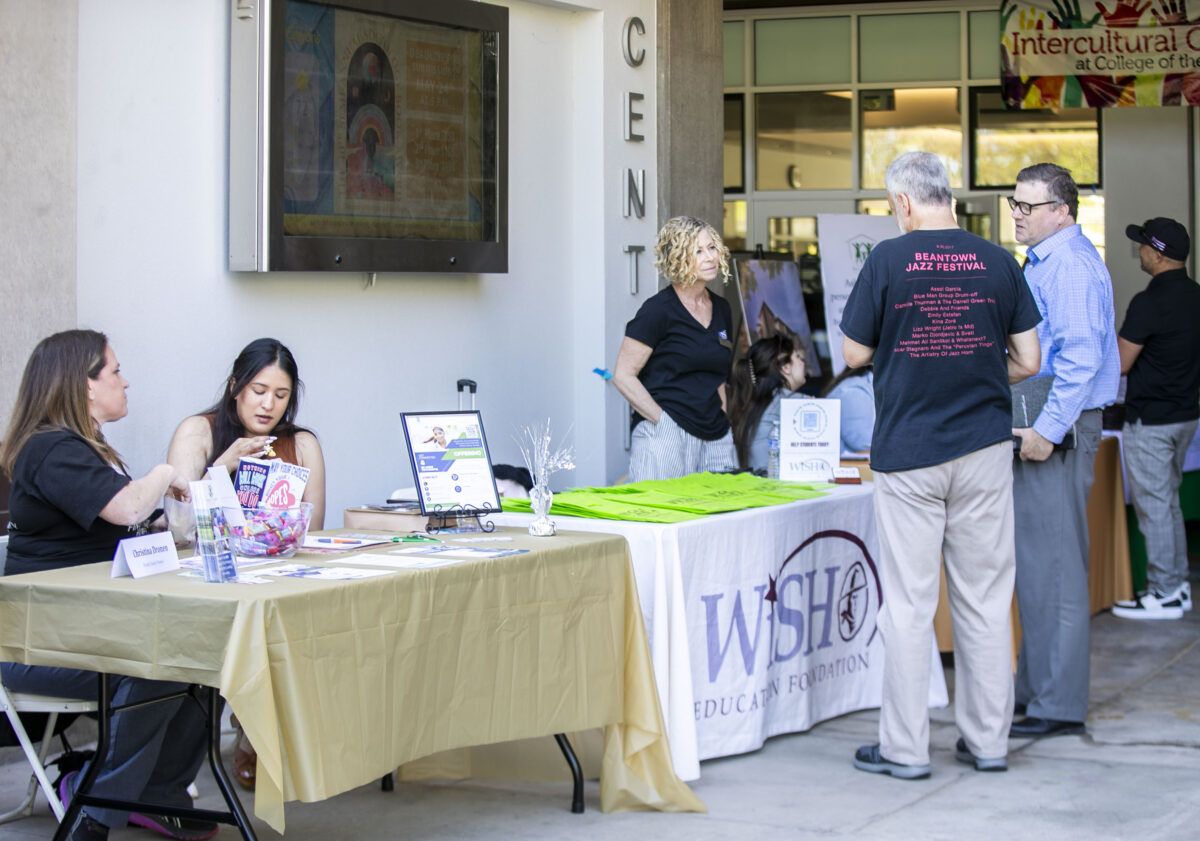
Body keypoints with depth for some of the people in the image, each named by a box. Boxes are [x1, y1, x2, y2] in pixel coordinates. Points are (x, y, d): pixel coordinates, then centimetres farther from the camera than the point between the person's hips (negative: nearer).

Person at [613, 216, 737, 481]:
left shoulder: (721, 309, 15)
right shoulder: (659, 310, -6)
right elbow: (623, 375, -9)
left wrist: (723, 419, 14)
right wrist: (662, 420, -13)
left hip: (715, 439, 7)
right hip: (666, 436, -7)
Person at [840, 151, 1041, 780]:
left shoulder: (889, 259, -7)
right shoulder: (997, 262, 1)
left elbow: (854, 354, 0)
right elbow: (1027, 361, 3)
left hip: (907, 453, -3)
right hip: (985, 449, 3)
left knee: (908, 603, 2)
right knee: (985, 598, 10)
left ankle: (904, 748, 7)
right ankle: (987, 740, 16)